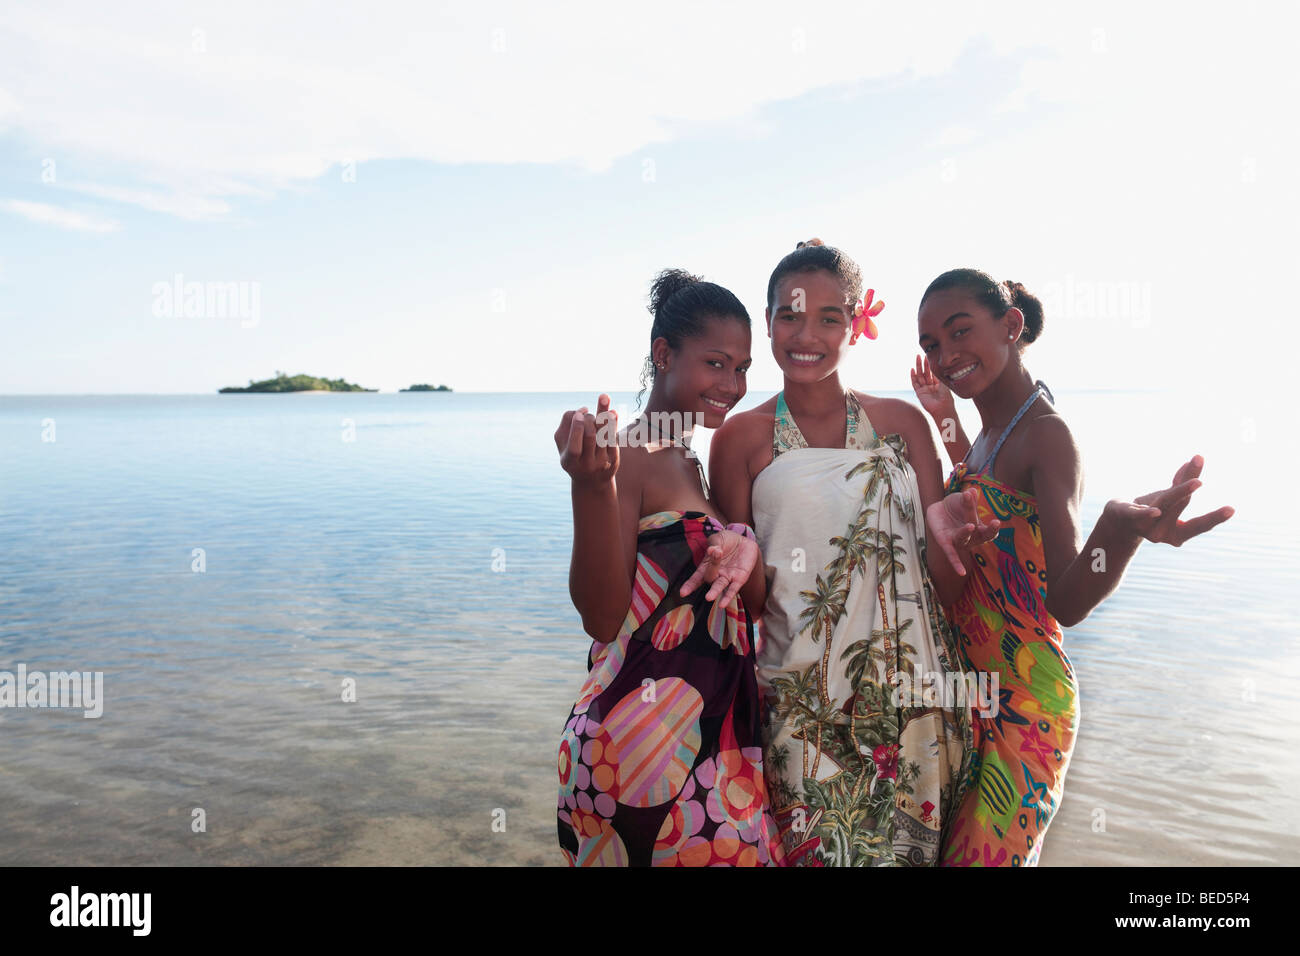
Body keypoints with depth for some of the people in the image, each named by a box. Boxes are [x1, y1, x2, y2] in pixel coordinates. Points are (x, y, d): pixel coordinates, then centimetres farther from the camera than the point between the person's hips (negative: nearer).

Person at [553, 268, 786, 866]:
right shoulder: (629, 455, -12)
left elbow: (755, 602, 12)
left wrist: (746, 551, -10)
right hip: (648, 743, -8)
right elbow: (602, 618, -19)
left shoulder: (694, 464, 13)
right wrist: (592, 486, -31)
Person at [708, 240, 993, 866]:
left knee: (909, 849, 8)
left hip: (914, 702, 2)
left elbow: (948, 587, 5)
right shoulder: (742, 437, -1)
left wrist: (947, 537, -16)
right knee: (814, 850, -3)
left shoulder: (902, 422, 5)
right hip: (804, 712, -2)